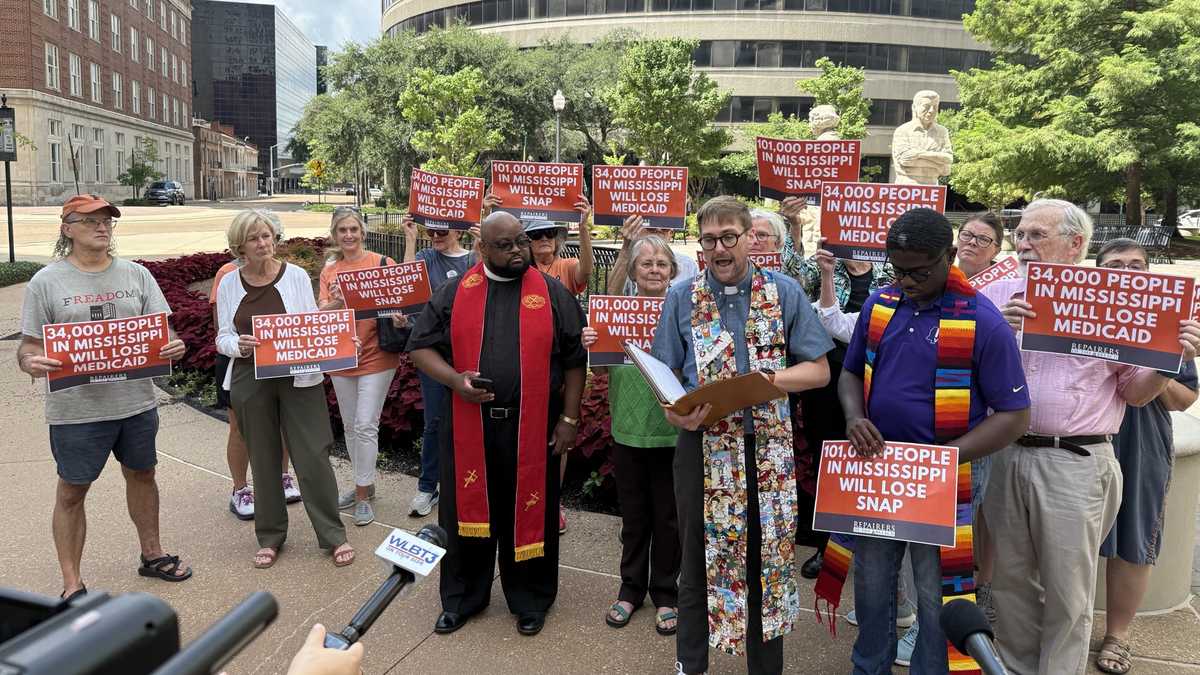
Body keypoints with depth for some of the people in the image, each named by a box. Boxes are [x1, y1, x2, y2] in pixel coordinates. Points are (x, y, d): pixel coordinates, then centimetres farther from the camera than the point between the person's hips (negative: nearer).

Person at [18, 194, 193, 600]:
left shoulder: (136, 275, 4)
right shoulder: (46, 282, -4)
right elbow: (29, 345, -3)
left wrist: (173, 347, -19)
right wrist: (31, 363, -26)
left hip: (136, 401, 3)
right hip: (76, 409, -3)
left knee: (141, 475, 18)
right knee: (72, 491, 7)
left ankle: (152, 555, 37)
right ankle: (72, 585, 20)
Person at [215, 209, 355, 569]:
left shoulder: (296, 275, -2)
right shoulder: (228, 284, 3)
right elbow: (223, 337, 5)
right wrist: (238, 345, -17)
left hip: (298, 378, -2)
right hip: (251, 381, 2)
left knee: (313, 455, -1)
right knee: (264, 460, 11)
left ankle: (333, 535, 12)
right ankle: (270, 537, 27)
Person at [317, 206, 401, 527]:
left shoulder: (382, 263, -6)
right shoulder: (329, 271, 6)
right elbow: (321, 313, -3)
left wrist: (398, 317, -25)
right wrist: (336, 303, -24)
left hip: (376, 356, -5)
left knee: (366, 426, -5)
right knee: (350, 426, 15)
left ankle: (363, 495, 8)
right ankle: (364, 484, 31)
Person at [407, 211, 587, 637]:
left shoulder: (553, 293, 1)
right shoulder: (455, 293, 4)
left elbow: (574, 361, 2)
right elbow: (420, 347, 5)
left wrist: (569, 419, -3)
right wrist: (454, 379, -13)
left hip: (532, 425, -1)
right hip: (469, 422, 2)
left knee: (530, 510, 9)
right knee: (467, 507, 11)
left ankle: (529, 600, 27)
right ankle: (462, 597, 30)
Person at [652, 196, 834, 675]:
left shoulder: (784, 293, 1)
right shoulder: (681, 298, 3)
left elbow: (818, 370, 1)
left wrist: (765, 380, -16)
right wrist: (677, 414, -17)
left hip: (768, 450, 0)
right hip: (702, 447, 1)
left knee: (768, 562, 11)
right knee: (699, 562, 13)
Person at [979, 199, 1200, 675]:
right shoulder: (997, 296, 5)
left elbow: (1135, 392, 5)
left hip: (1074, 464, -3)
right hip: (1004, 455, 3)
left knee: (1067, 592, 7)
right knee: (1010, 580, 16)